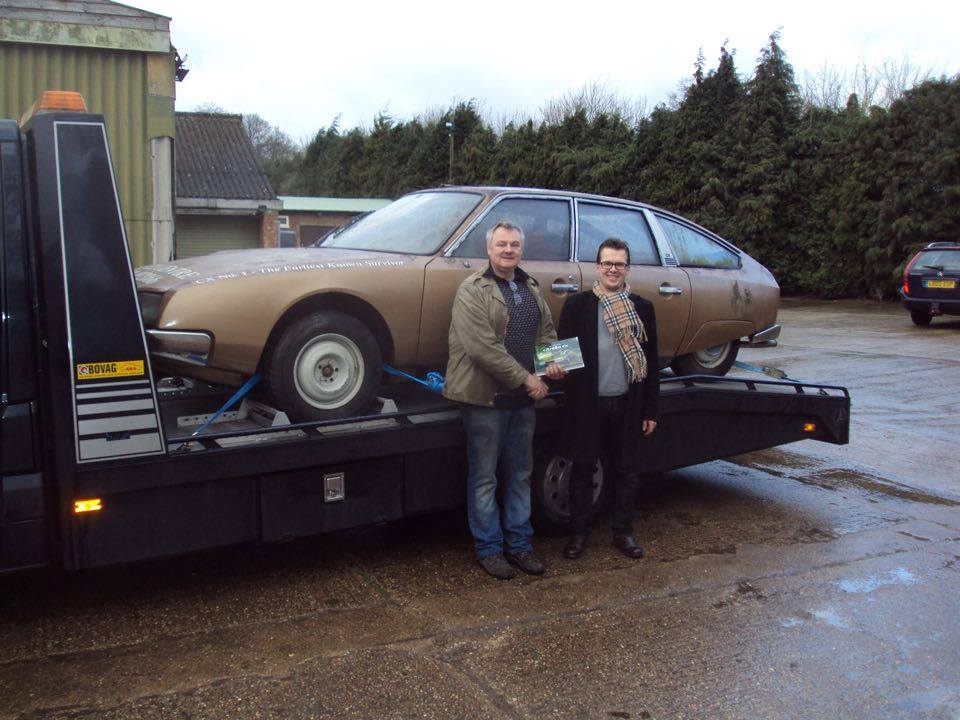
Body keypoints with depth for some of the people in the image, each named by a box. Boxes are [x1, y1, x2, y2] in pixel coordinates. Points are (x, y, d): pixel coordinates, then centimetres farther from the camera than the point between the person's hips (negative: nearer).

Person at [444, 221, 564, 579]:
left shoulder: (531, 288, 11)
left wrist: (553, 362, -2)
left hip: (523, 399, 7)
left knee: (520, 474, 14)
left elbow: (547, 331, 20)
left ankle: (519, 543, 27)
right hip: (485, 399, -7)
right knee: (484, 478, 4)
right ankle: (489, 548, 16)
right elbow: (482, 347, -21)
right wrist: (526, 379, -19)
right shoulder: (472, 290, -12)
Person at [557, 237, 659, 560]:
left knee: (625, 470, 12)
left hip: (627, 404, 2)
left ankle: (623, 531, 26)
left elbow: (650, 361, 7)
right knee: (583, 469, 8)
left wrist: (650, 409, 6)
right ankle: (579, 531, 22)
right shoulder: (577, 304, -1)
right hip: (587, 403, -2)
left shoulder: (643, 308, 5)